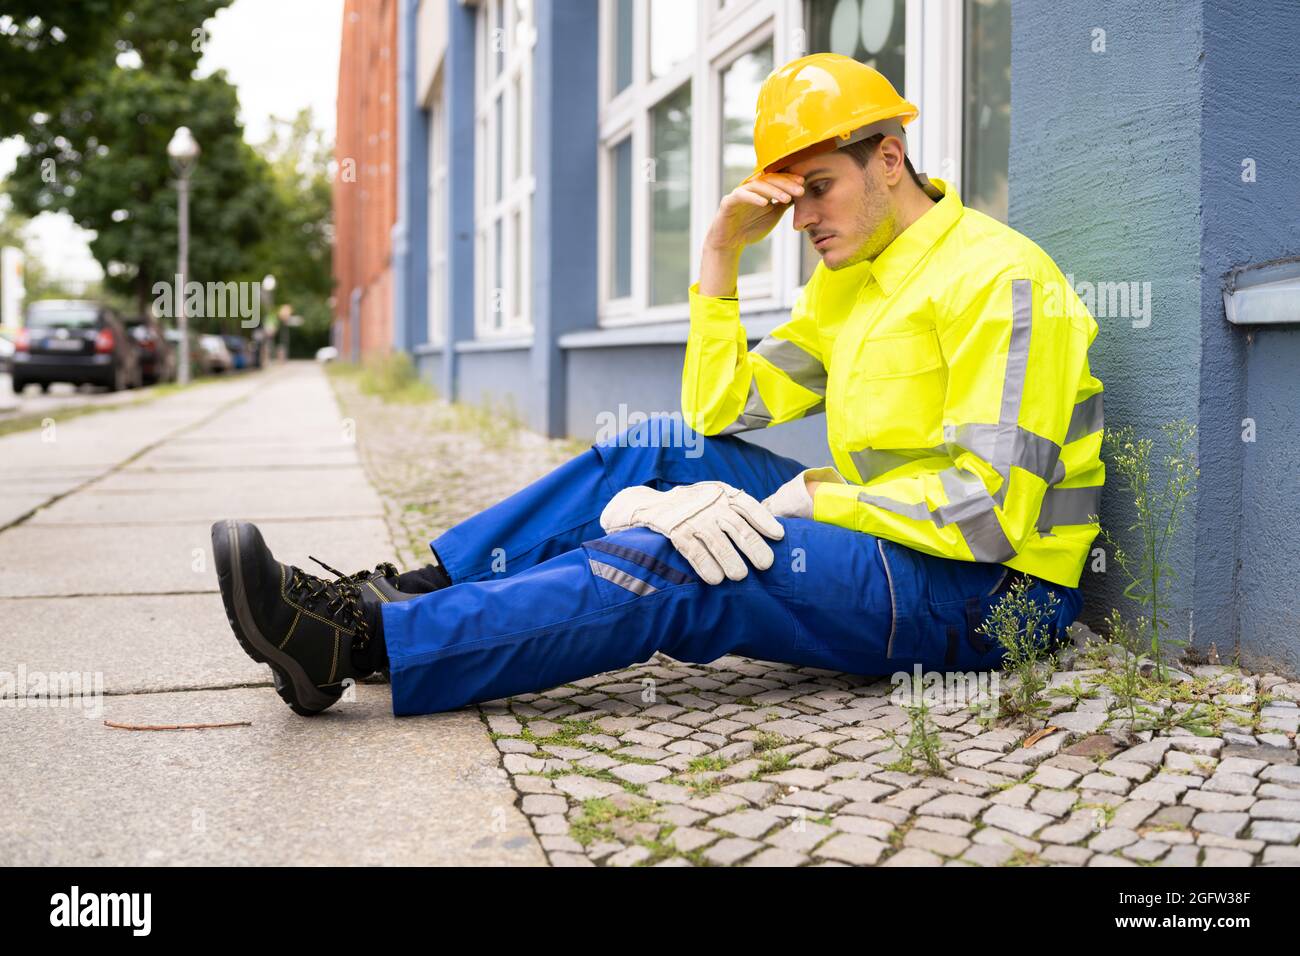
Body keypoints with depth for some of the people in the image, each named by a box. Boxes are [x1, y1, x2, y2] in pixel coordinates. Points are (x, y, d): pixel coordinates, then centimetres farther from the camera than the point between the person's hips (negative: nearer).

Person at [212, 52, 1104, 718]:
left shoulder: (995, 279, -13)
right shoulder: (849, 281, 14)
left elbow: (989, 511, -21)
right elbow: (722, 413, 9)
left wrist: (810, 498, -20)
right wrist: (722, 248, 3)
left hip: (979, 595, -8)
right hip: (880, 540, 8)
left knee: (670, 560, -26)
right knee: (663, 448, 0)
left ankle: (362, 643, -26)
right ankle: (406, 594, -4)